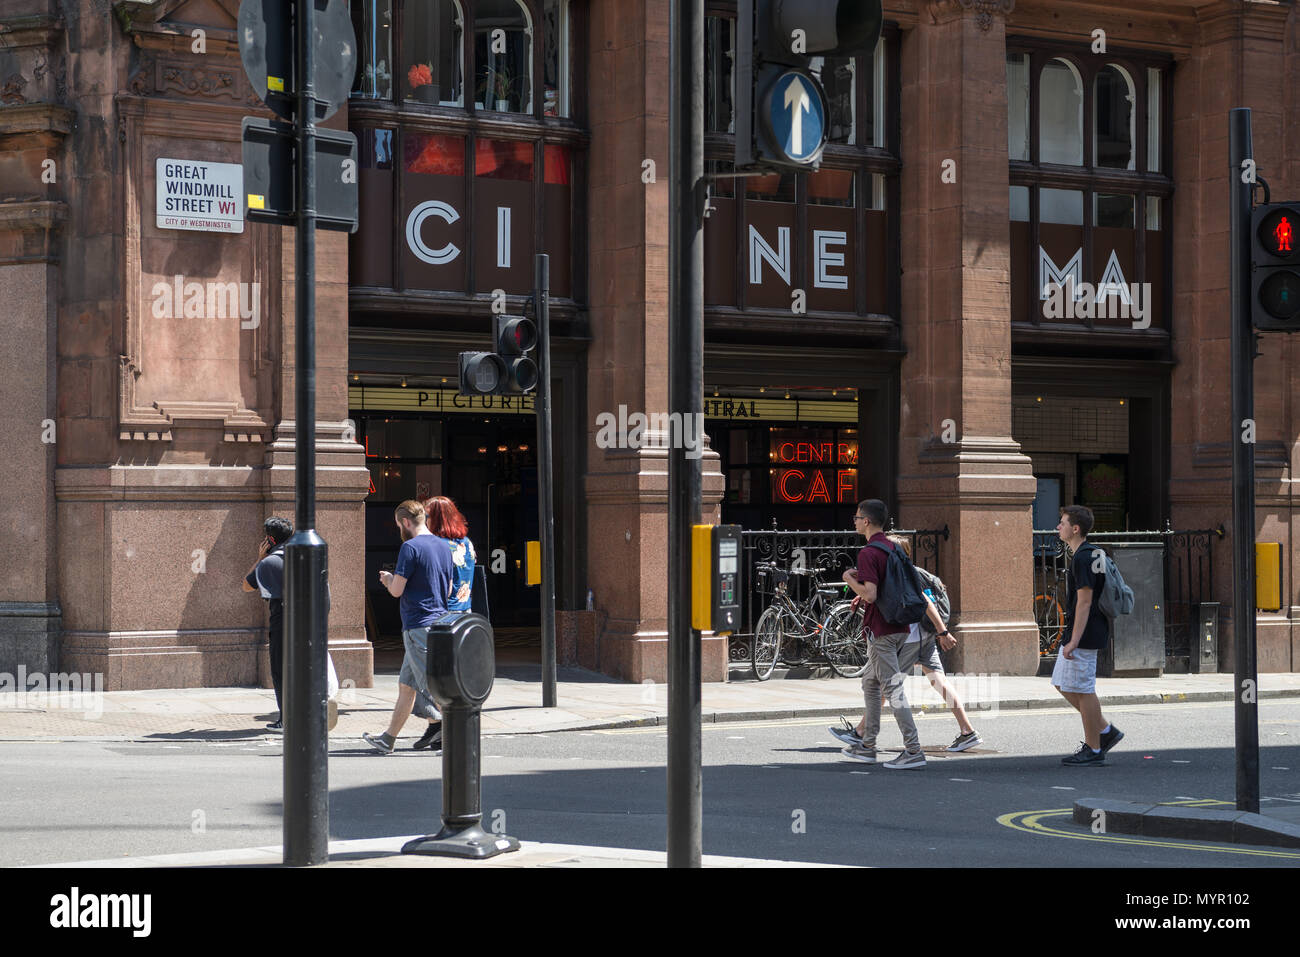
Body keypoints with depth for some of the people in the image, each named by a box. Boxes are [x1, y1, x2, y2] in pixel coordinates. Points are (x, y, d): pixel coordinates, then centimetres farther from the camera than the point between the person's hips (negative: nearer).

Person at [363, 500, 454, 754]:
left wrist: (388, 579, 9)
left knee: (432, 685, -7)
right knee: (406, 686, 14)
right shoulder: (445, 546, 12)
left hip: (418, 626, -9)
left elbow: (397, 590, -14)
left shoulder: (410, 547, -13)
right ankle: (388, 740, 21)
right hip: (438, 621, 9)